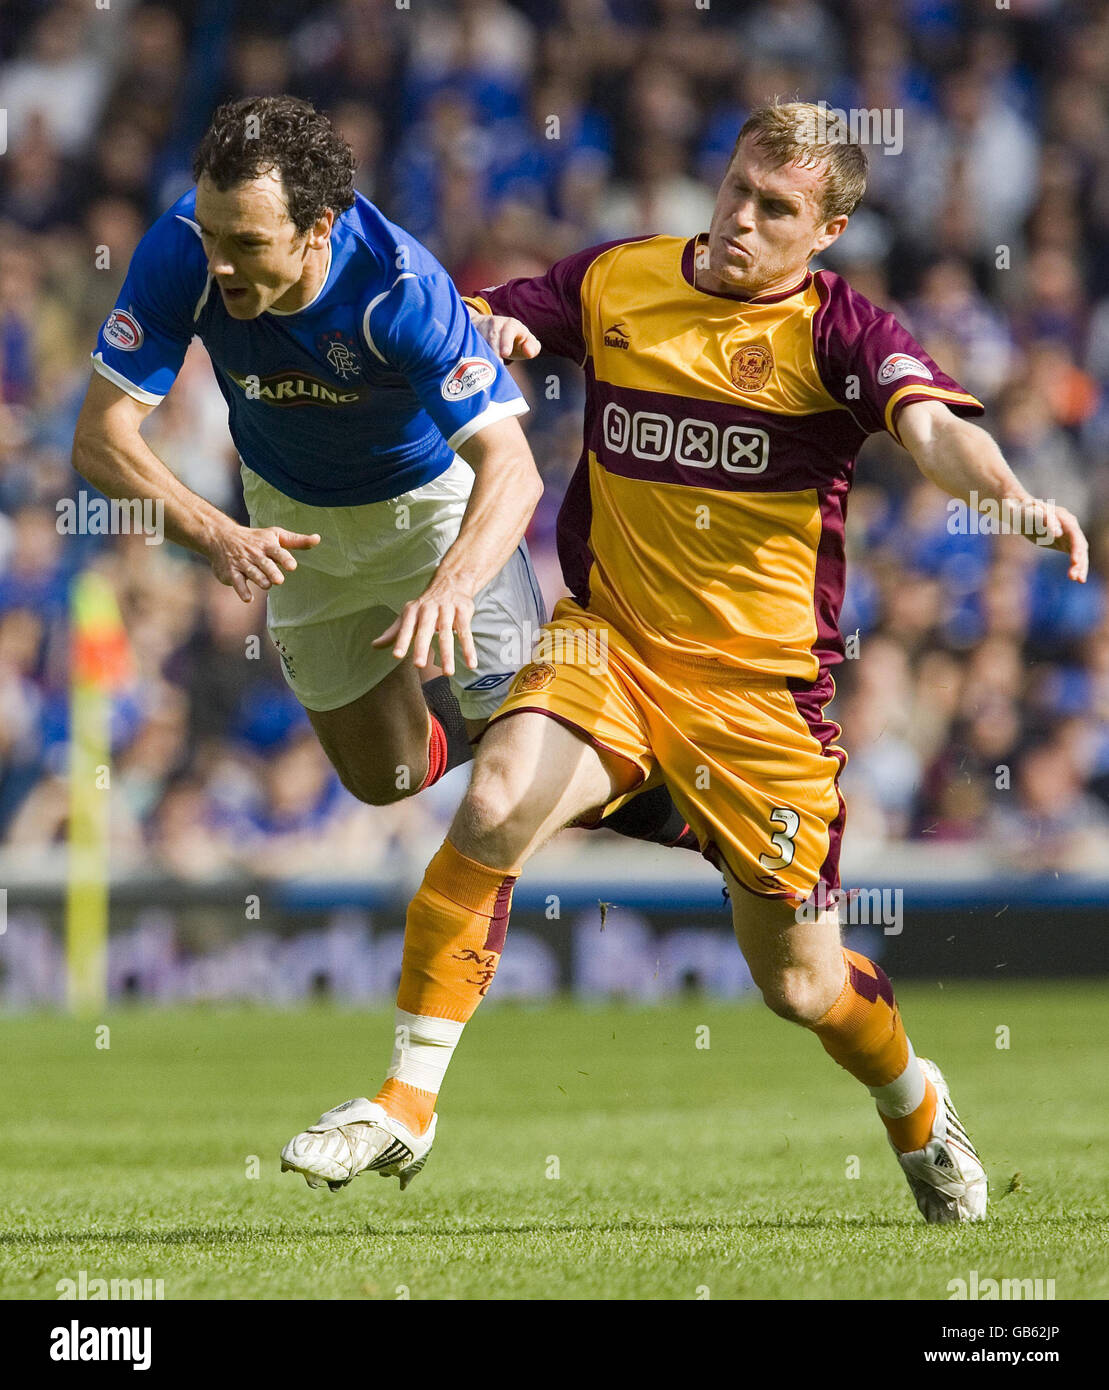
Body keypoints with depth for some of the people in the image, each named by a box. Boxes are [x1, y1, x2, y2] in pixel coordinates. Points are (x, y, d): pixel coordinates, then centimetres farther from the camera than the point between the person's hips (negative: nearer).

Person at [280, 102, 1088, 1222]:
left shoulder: (838, 331, -7)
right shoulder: (617, 280, 5)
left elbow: (932, 427, -25)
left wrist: (1008, 495, -46)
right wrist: (477, 330, -13)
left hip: (763, 684, -2)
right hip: (607, 639, 2)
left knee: (800, 985, 6)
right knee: (495, 806, -28)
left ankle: (916, 1107, 41)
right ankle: (405, 1104, -16)